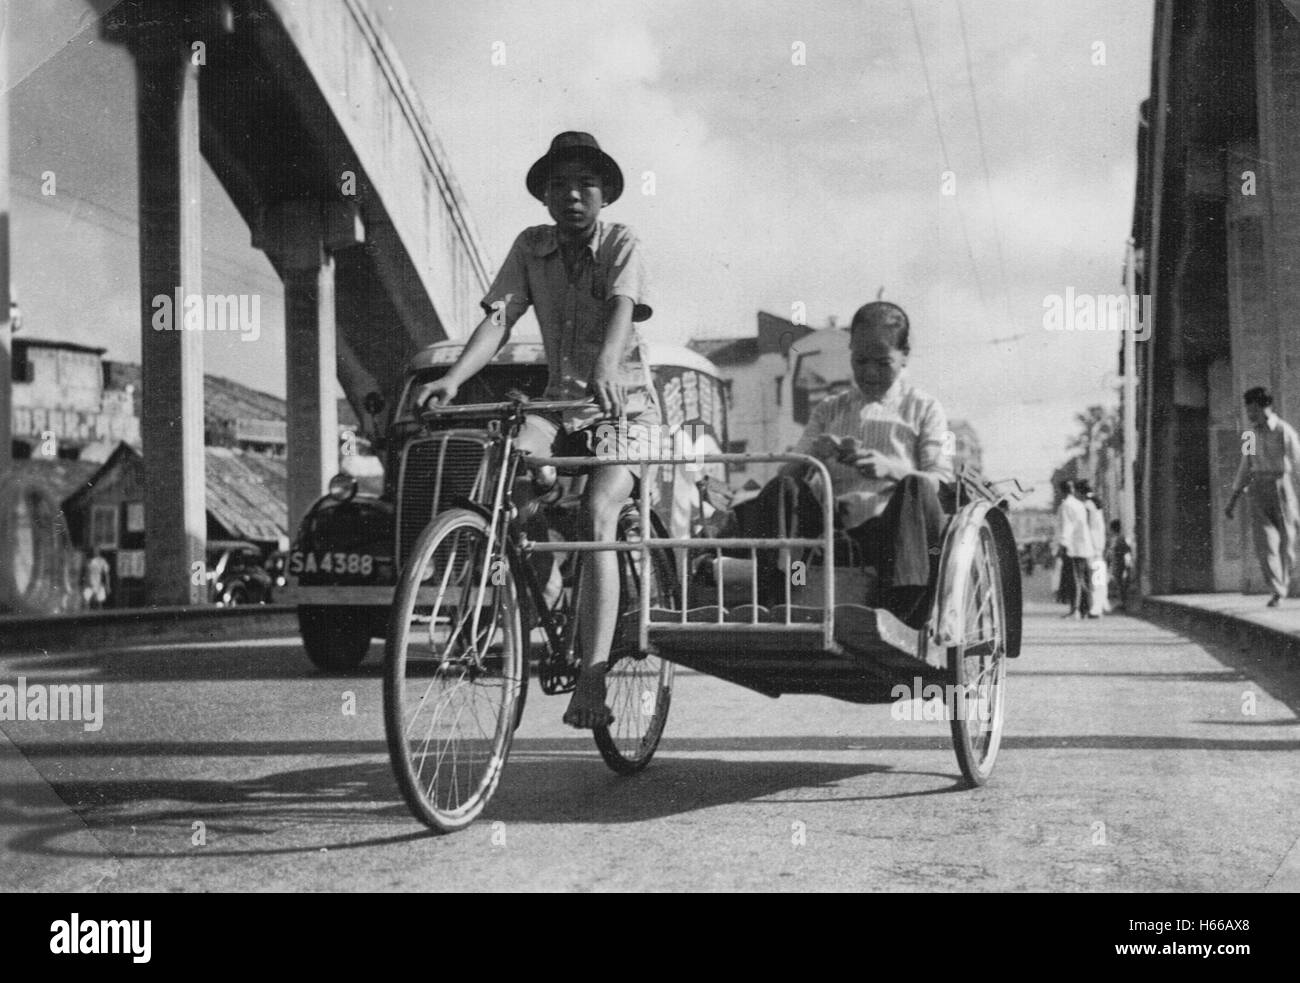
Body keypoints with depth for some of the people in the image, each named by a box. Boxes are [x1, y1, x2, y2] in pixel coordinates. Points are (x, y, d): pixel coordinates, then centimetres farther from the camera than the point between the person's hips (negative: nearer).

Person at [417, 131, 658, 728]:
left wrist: (605, 367, -48)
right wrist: (452, 378, -27)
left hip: (624, 404, -3)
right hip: (561, 401, 4)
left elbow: (622, 308, -26)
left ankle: (591, 681, -30)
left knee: (596, 516, -27)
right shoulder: (531, 247, 3)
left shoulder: (621, 243, -7)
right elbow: (497, 319, -9)